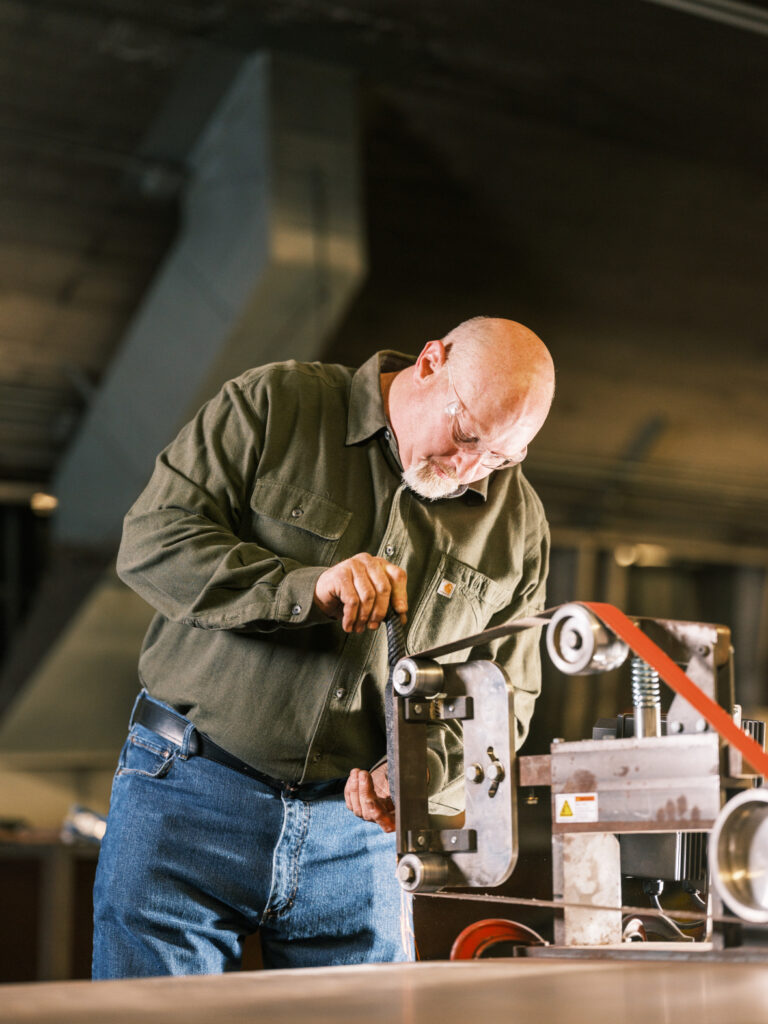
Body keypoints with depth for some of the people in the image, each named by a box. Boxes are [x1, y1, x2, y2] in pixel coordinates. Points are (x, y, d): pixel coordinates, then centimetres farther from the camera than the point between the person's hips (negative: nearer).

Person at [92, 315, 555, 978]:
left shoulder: (518, 523, 6)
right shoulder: (272, 407, -4)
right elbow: (152, 543, -11)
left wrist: (422, 768, -10)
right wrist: (306, 588, -23)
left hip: (358, 832, 3)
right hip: (191, 796, -2)